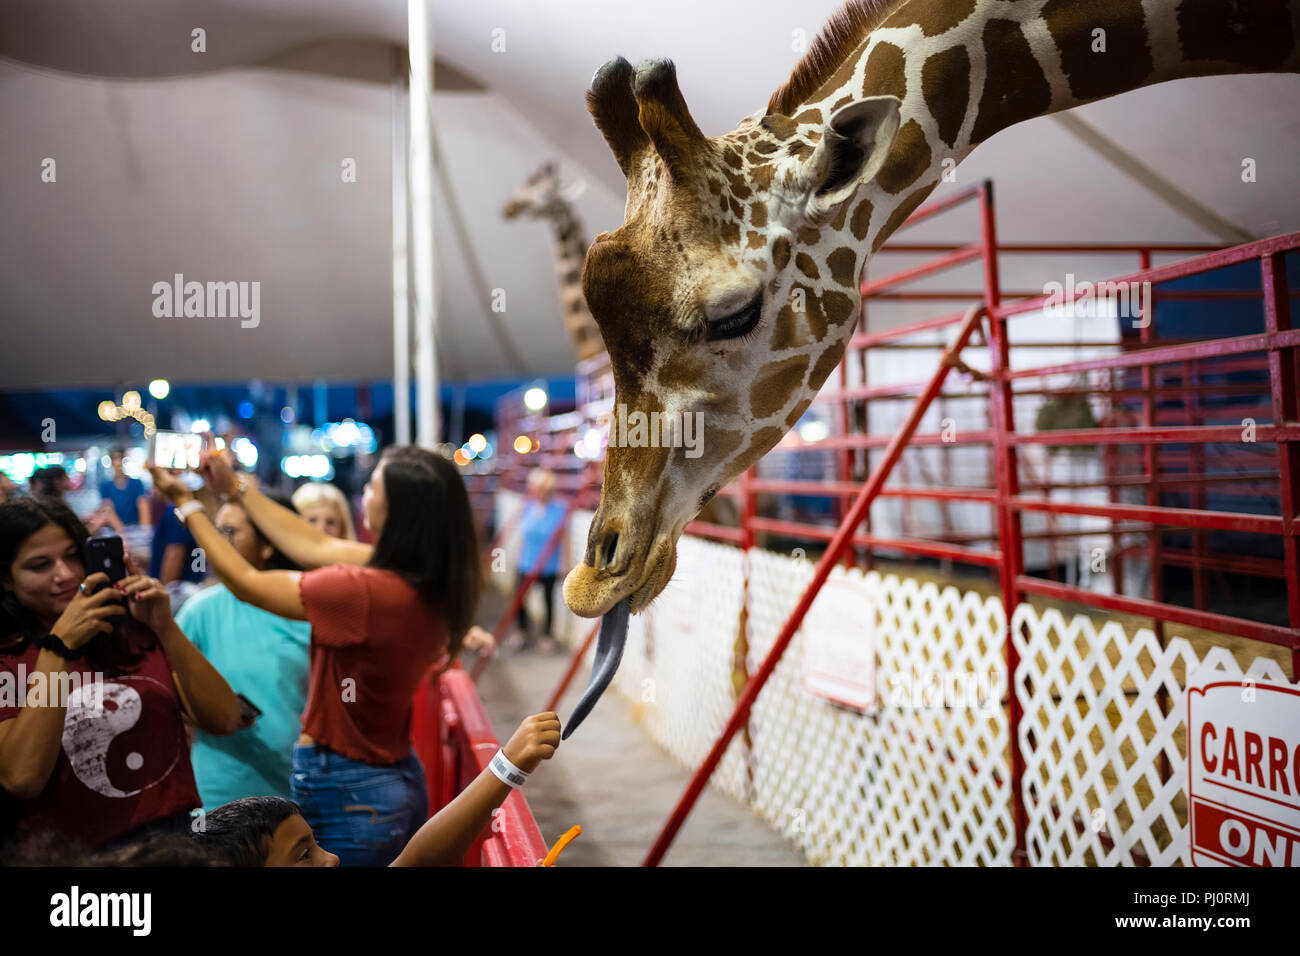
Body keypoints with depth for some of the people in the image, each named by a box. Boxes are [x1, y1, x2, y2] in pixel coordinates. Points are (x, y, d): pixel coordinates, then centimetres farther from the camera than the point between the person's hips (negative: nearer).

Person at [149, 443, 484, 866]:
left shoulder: (366, 591, -27)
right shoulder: (431, 581, -5)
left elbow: (245, 583, -13)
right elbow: (318, 548, 7)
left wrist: (184, 501, 0)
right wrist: (237, 487, 13)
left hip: (342, 796, -8)